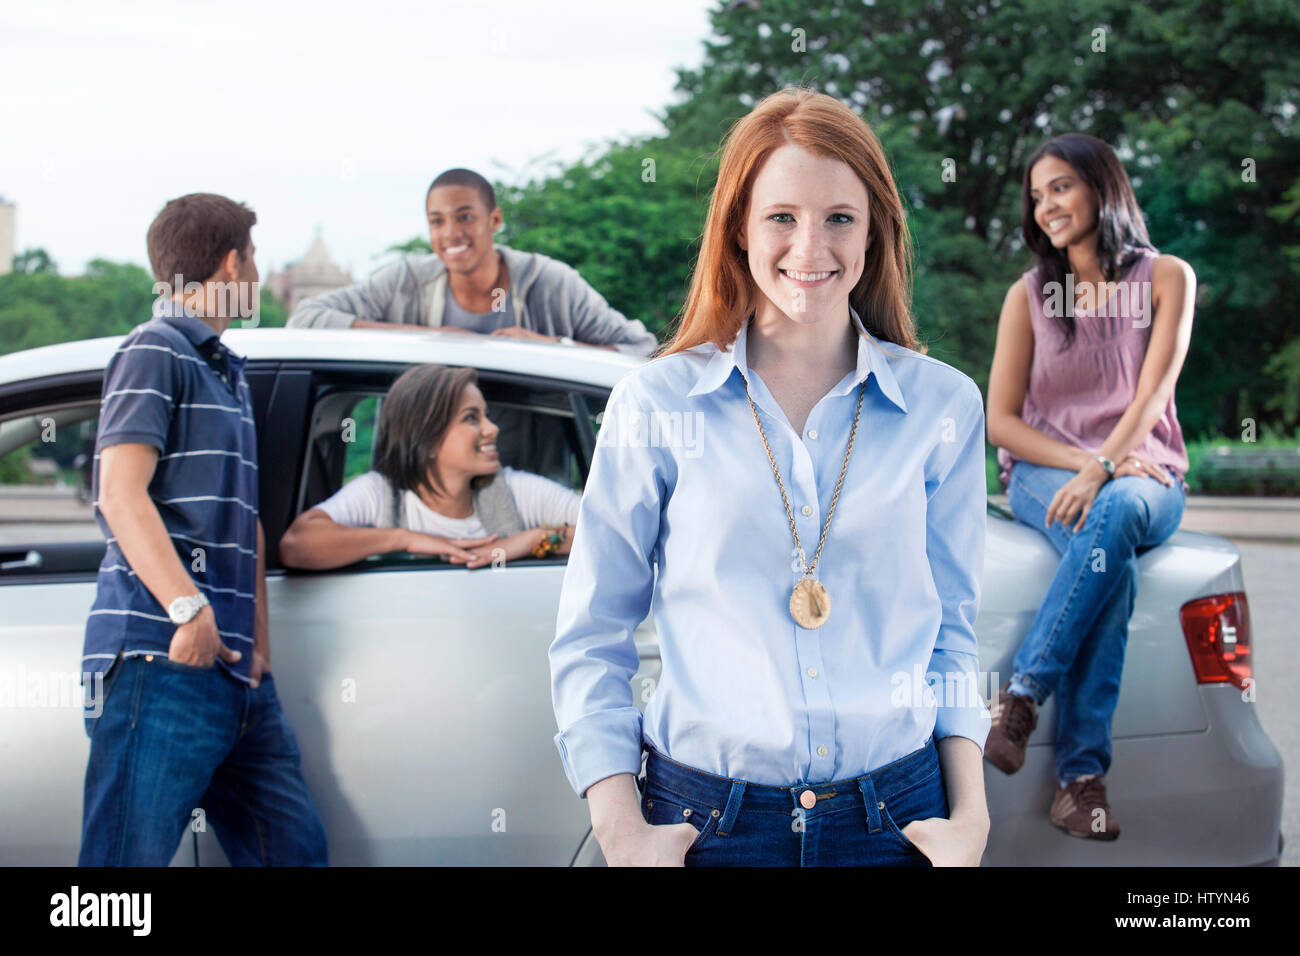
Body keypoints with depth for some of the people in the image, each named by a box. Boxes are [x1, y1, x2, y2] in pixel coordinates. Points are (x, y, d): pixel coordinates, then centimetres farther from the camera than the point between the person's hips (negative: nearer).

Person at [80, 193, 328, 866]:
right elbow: (121, 495, -12)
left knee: (295, 847, 7)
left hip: (236, 672, 9)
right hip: (161, 661, -9)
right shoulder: (155, 352, -1)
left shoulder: (230, 375, 26)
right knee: (130, 858, -11)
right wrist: (189, 607, -22)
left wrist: (257, 644, 13)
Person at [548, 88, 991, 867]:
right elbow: (590, 641, 1)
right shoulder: (655, 405, -2)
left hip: (897, 821, 1)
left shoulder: (944, 405, 2)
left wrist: (971, 817, -2)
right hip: (707, 819, -1)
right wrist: (623, 831, -7)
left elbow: (952, 632, 8)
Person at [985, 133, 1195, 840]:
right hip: (1043, 470, 1)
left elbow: (1153, 392, -7)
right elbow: (1000, 420, 5)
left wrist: (1103, 469, -23)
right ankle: (1082, 774, -40)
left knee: (1116, 512, -40)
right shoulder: (1029, 293, 10)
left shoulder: (1166, 278, 5)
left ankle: (1022, 696, -40)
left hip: (1142, 475, 0)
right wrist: (1082, 462, -11)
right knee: (1110, 554, -36)